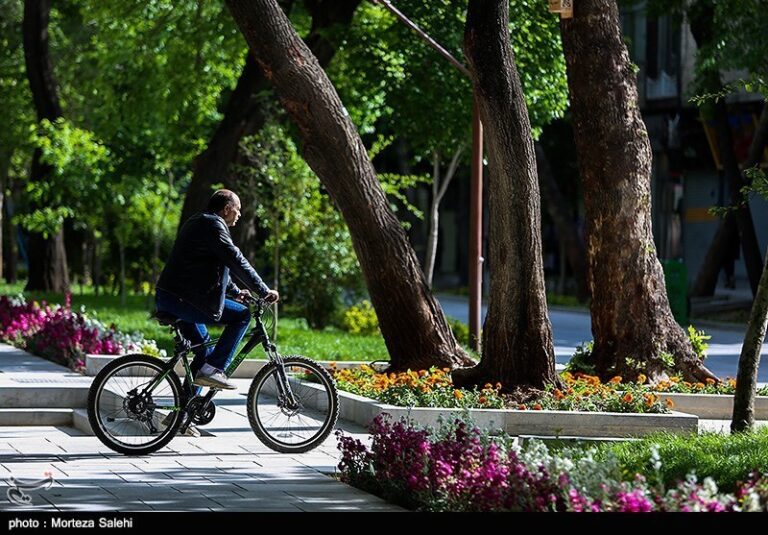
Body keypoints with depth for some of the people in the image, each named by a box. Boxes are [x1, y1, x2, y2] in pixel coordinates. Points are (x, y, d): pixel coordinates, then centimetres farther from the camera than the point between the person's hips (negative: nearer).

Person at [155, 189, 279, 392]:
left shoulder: (197, 222, 24)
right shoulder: (214, 225, -9)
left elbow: (218, 266, 33)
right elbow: (237, 262, -15)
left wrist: (235, 291, 32)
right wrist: (264, 292, -11)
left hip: (165, 298, 11)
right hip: (182, 299, -11)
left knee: (203, 349, 24)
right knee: (242, 315, -5)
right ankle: (213, 369, -9)